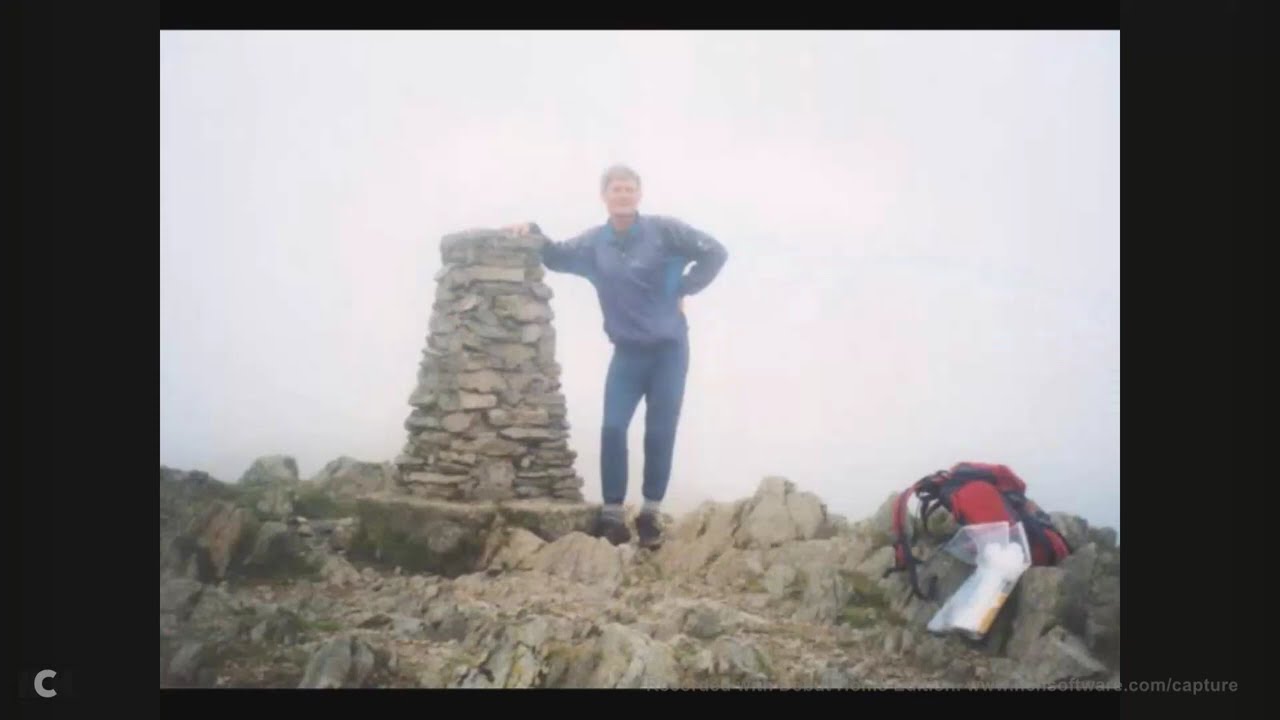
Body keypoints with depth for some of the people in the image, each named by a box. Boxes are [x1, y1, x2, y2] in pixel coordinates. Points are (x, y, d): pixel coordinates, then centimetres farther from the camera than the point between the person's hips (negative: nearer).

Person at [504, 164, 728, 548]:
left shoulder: (664, 229, -7)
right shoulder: (594, 243, 3)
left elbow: (715, 253, -6)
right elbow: (557, 257, 4)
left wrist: (683, 290, -6)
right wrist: (532, 231, -13)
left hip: (669, 348, -2)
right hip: (628, 351, 2)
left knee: (660, 433, 2)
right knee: (613, 428, -7)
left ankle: (650, 514, 14)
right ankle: (612, 514, 1)